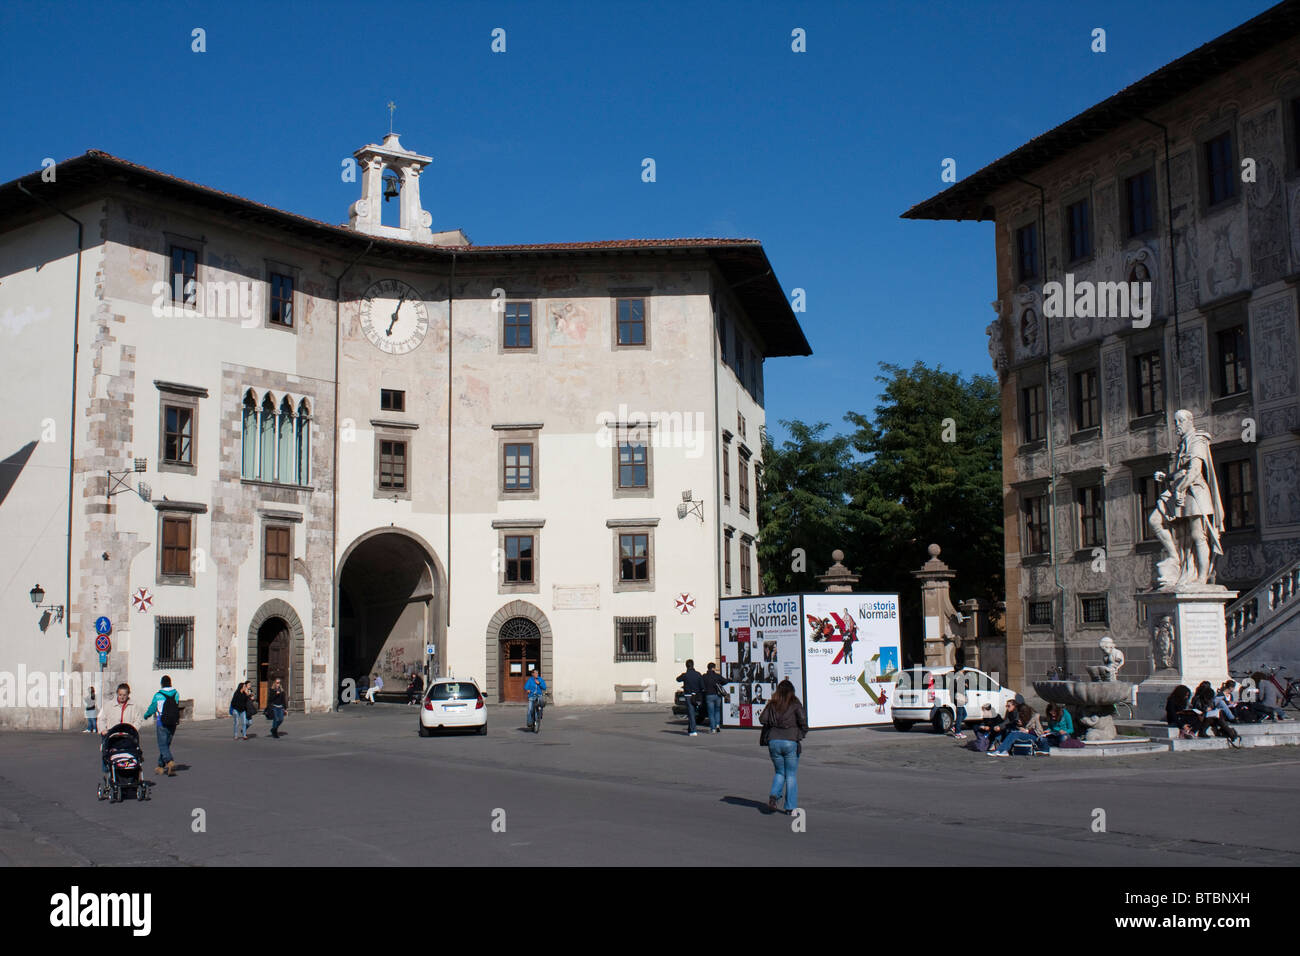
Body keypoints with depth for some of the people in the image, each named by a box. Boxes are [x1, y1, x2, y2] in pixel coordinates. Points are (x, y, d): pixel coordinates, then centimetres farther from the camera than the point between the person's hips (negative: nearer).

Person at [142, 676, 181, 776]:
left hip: (161, 723, -4)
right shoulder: (176, 693, 2)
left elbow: (152, 708, 0)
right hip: (173, 724, 4)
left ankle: (170, 762, -27)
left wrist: (146, 715, 20)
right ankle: (161, 766, 23)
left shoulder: (158, 695, -9)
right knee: (166, 744, 15)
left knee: (163, 745, -5)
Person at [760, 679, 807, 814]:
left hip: (774, 741, 3)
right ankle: (791, 807, 6)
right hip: (791, 742, -3)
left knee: (780, 772, 18)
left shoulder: (772, 704, 6)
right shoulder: (795, 704, -2)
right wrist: (801, 735, 2)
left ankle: (774, 795, -7)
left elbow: (762, 719, -4)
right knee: (791, 775, 7)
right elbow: (803, 720, -12)